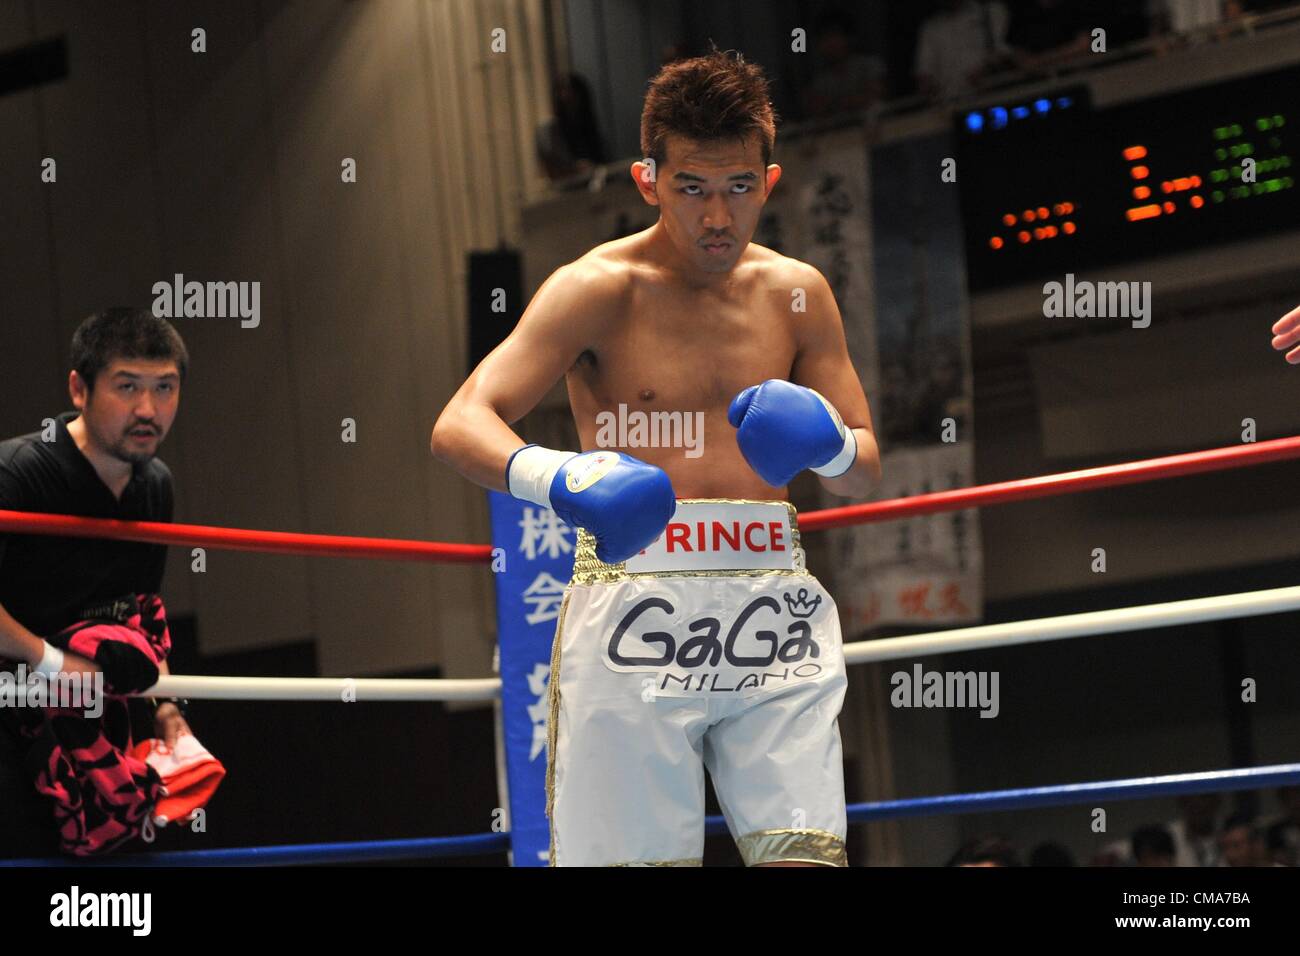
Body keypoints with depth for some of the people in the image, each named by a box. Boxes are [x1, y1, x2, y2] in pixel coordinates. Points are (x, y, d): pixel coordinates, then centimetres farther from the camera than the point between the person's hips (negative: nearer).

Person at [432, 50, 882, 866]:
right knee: (631, 854, -5)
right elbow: (459, 427, -11)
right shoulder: (600, 290, -1)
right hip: (633, 604, -3)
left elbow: (867, 475, 18)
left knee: (807, 853, -4)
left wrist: (826, 443, -7)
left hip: (771, 605, 4)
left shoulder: (797, 294, 12)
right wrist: (554, 478, -32)